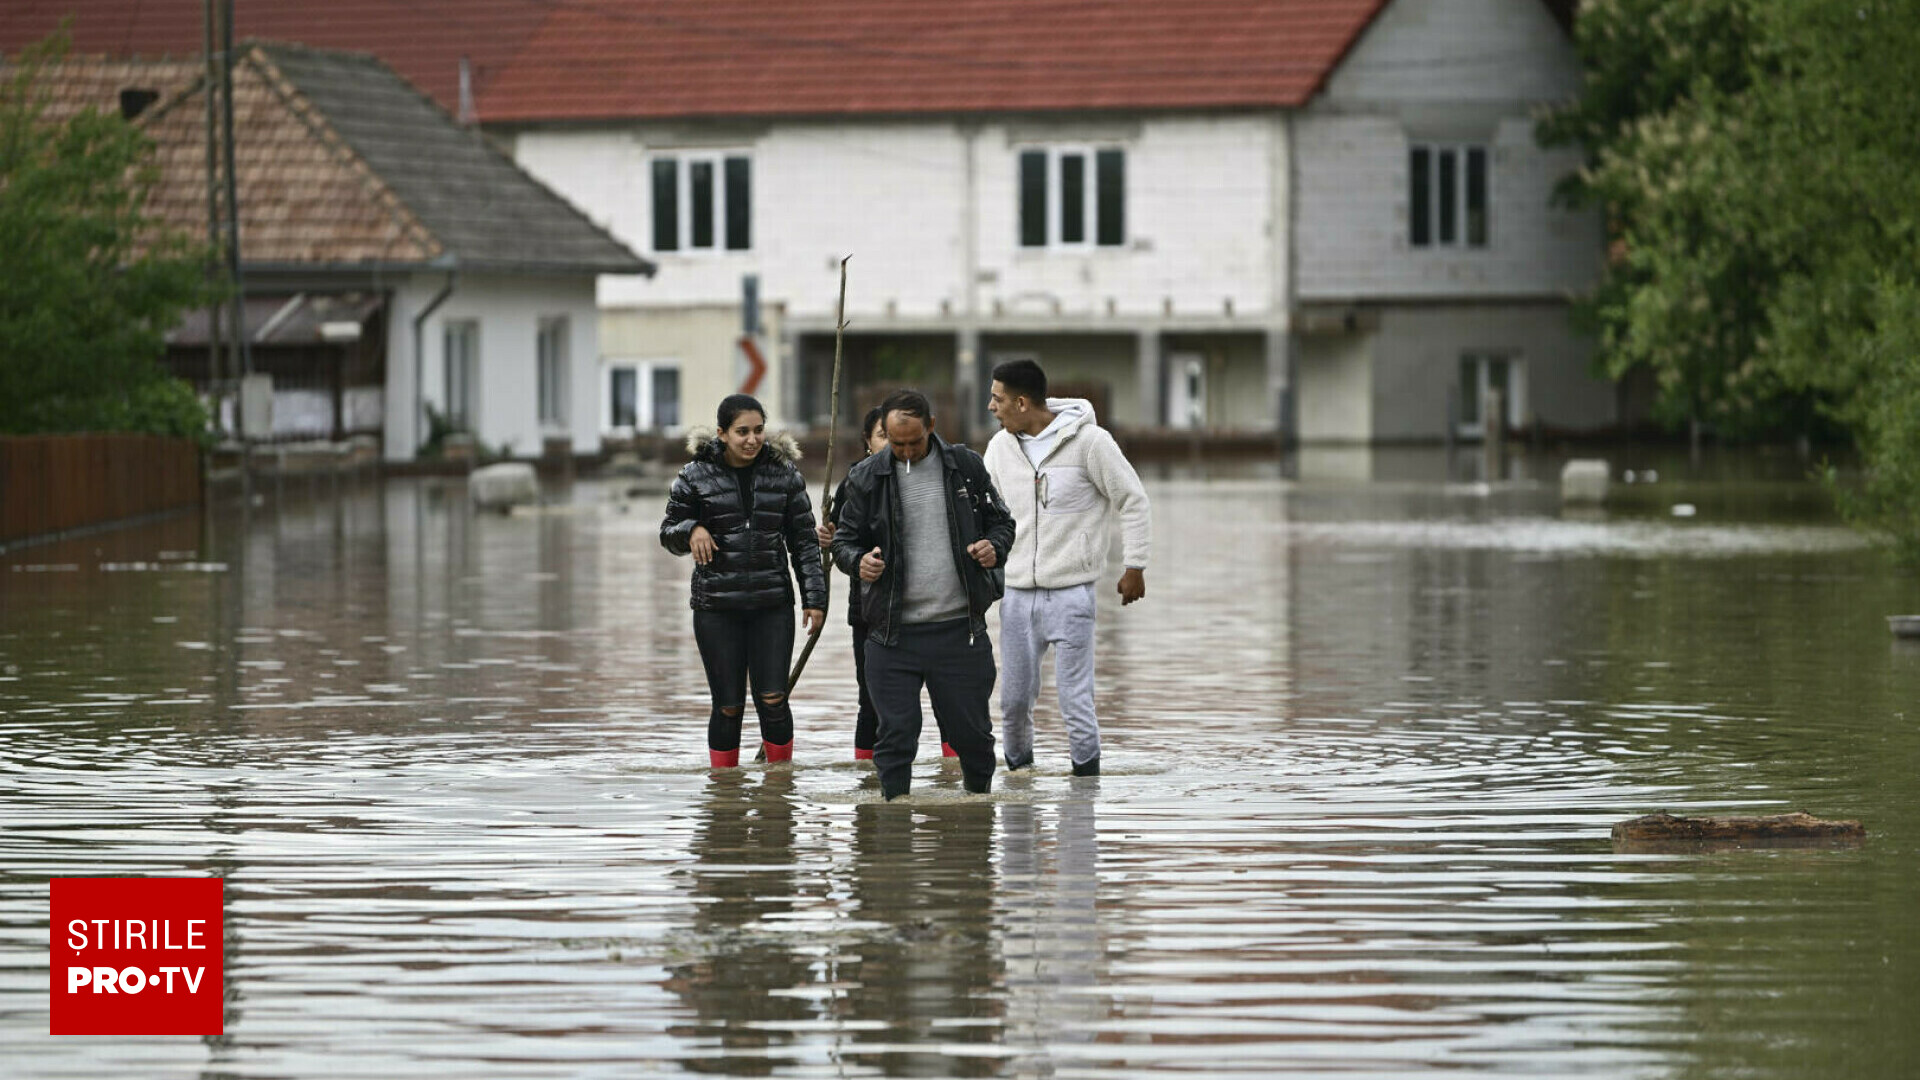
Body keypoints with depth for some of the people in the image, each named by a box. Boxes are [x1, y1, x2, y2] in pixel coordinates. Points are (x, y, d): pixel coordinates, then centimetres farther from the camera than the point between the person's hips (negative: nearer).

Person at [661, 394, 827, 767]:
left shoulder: (784, 474, 6)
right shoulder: (696, 476, 1)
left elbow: (803, 541, 9)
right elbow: (669, 533, 10)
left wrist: (815, 597, 2)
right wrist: (692, 530, -14)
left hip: (773, 603, 1)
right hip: (717, 606, -1)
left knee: (772, 699, -8)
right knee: (728, 705, -1)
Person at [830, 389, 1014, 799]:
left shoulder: (966, 466, 5)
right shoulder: (866, 478, 3)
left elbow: (1001, 522, 15)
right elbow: (844, 540, 9)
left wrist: (994, 547, -8)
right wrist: (859, 561, -15)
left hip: (959, 627, 0)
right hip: (893, 634, 0)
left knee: (972, 731, 7)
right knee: (895, 736, -1)